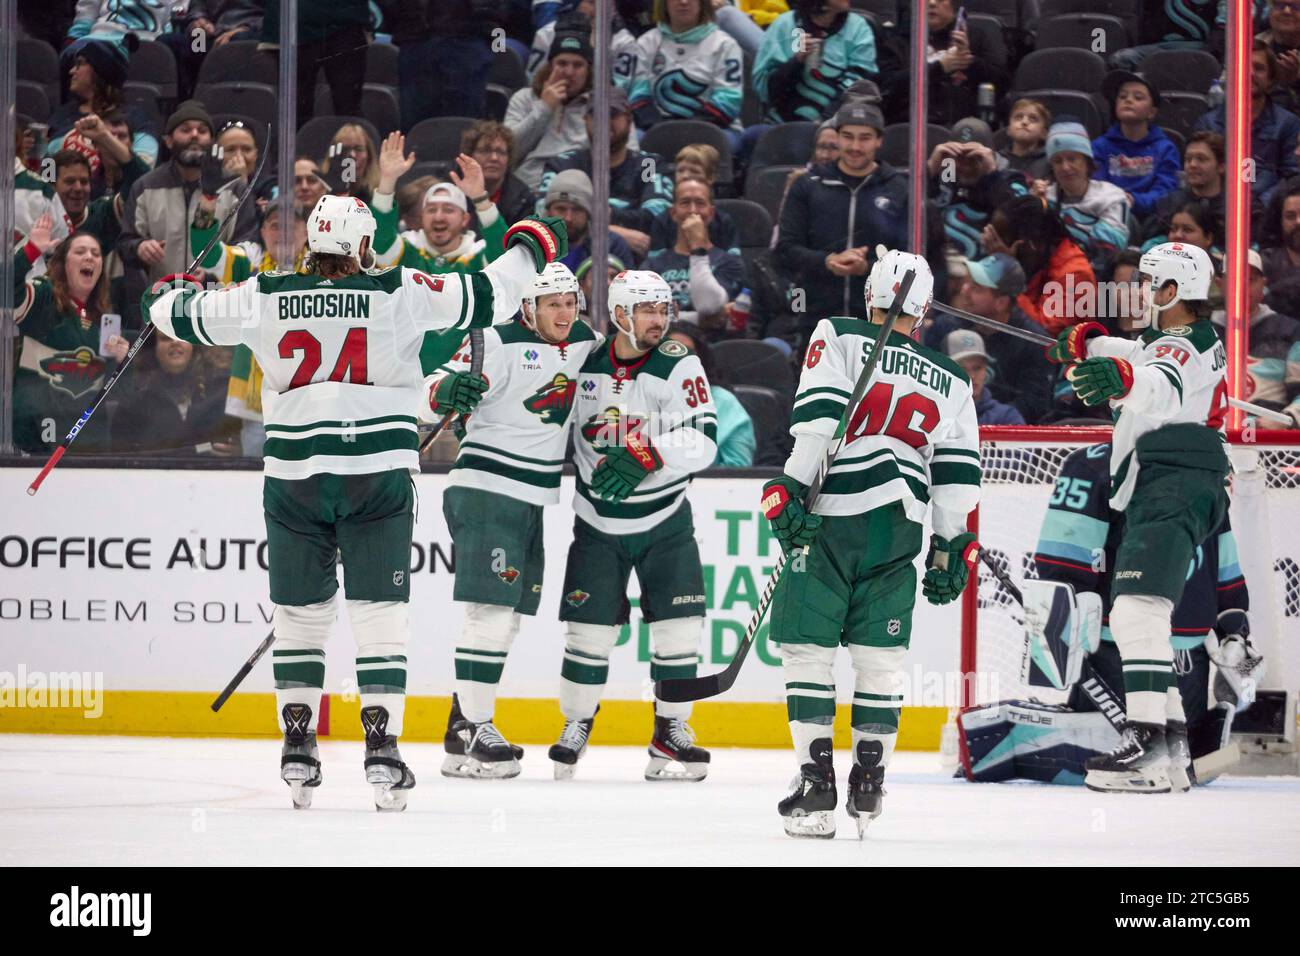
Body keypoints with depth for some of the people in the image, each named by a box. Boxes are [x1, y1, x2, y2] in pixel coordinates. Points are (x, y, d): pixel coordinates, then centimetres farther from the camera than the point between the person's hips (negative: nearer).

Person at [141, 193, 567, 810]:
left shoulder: (264, 298, 1)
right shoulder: (399, 294, -4)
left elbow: (187, 316, 12)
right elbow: (489, 297, -1)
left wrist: (163, 297, 36)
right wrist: (530, 246, 18)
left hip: (293, 475, 2)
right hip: (378, 475, -2)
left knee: (299, 612, 14)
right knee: (379, 614, 2)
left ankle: (297, 750, 16)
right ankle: (381, 750, -6)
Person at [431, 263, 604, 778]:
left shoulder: (585, 343, 9)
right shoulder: (501, 343, -11)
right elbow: (437, 388, -17)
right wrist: (449, 389, -39)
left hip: (533, 500, 8)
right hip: (485, 489, -8)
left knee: (511, 614, 9)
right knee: (491, 609, -15)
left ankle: (464, 723, 15)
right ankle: (471, 730, -16)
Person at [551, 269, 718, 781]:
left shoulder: (679, 365, -12)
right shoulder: (584, 364, -5)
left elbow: (701, 441, -23)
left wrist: (644, 459, -36)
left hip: (665, 519, -1)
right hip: (598, 522, 1)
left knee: (679, 624, -7)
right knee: (589, 626, -1)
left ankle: (671, 732, 5)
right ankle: (575, 726, 16)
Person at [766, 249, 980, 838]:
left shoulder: (837, 338, 4)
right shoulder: (952, 381, 15)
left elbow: (818, 419, -10)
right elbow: (957, 474, 12)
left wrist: (793, 489, -10)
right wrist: (950, 548, 17)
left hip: (831, 519, -3)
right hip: (900, 531, 3)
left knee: (807, 647, 2)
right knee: (880, 655, 13)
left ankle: (816, 781, -6)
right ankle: (868, 786, 14)